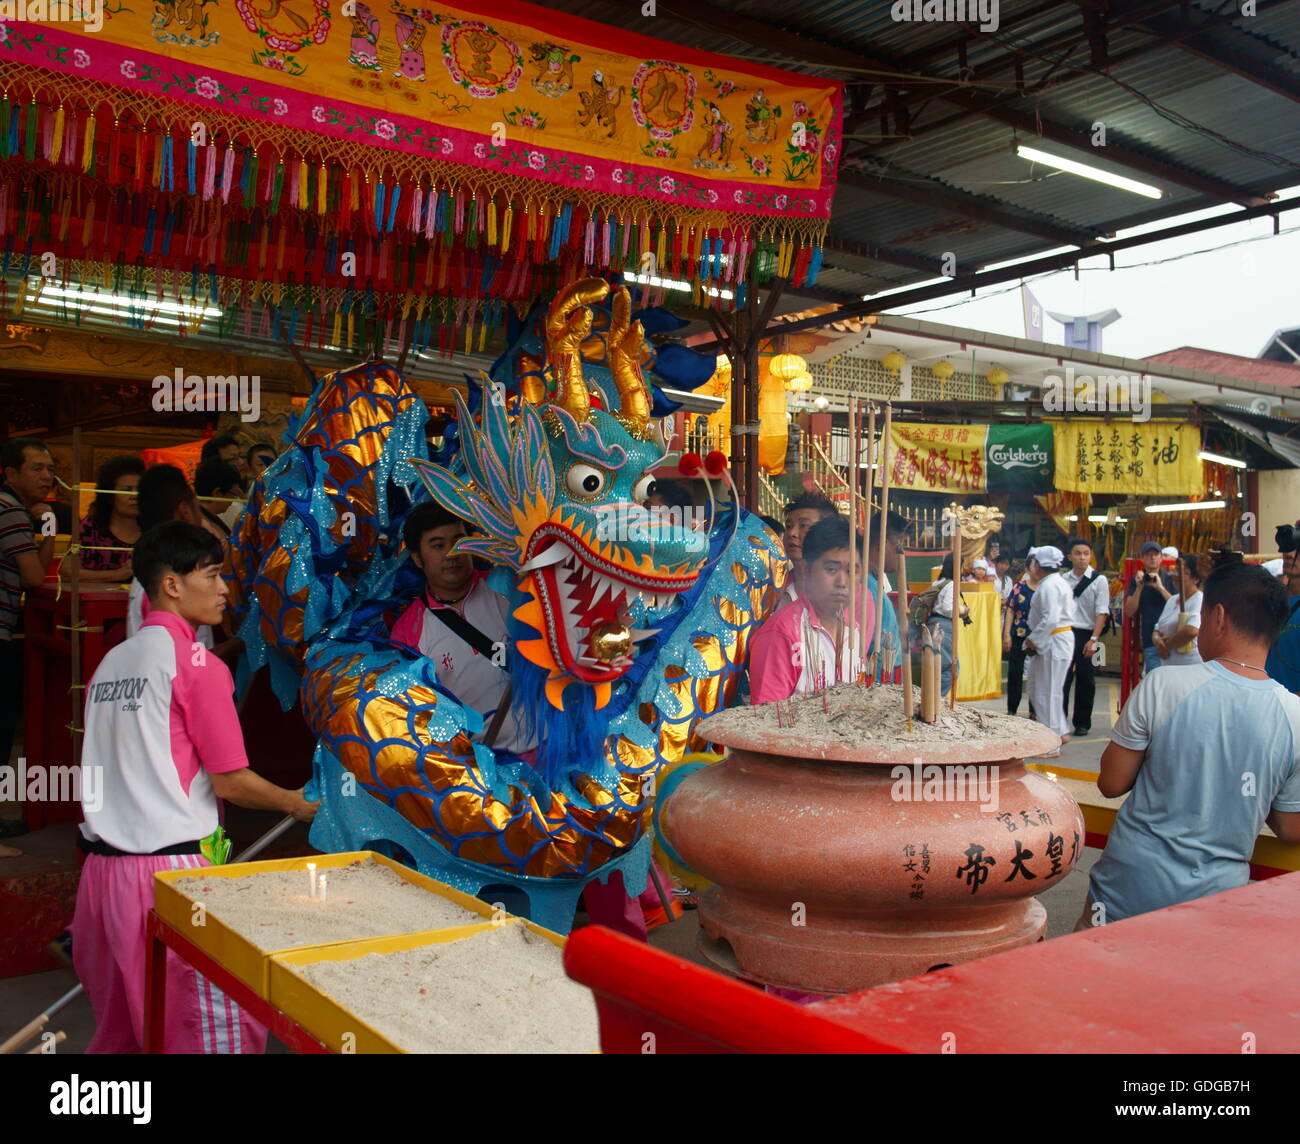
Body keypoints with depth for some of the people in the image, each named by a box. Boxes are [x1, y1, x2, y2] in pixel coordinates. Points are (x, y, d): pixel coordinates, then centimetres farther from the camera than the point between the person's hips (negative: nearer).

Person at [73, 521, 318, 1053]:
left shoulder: (111, 661, 12)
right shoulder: (197, 665, -10)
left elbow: (115, 768, 18)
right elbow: (230, 782, -10)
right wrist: (298, 804, 5)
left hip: (101, 865, 8)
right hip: (168, 869, -8)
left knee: (119, 1021, 18)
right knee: (218, 1025, -1)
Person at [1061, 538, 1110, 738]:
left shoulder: (1099, 580, -3)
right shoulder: (1063, 579, 5)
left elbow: (1102, 612, -7)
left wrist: (1093, 639, -13)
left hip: (1086, 635, -2)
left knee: (1085, 681, 6)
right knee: (1061, 678, 1)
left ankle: (1082, 723, 18)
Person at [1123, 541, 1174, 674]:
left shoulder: (1169, 580, 8)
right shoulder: (1136, 580, 9)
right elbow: (1129, 612, 1)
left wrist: (1160, 587, -15)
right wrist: (1139, 587, -10)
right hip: (1150, 641, 0)